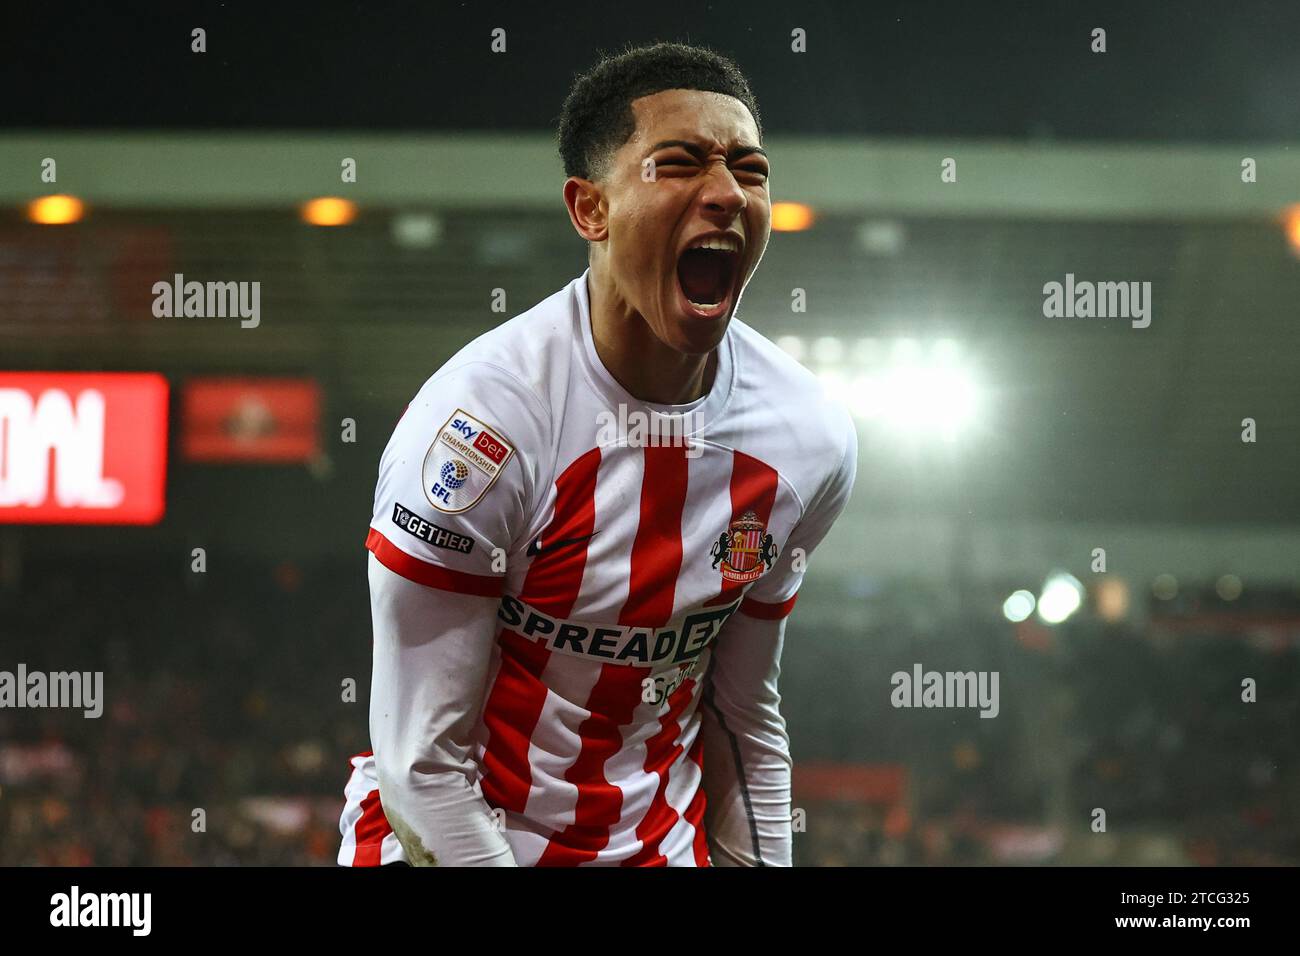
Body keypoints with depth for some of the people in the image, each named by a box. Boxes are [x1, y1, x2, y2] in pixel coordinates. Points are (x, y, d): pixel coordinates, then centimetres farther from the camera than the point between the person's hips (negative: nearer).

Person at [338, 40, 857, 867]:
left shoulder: (813, 440, -6)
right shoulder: (481, 419, -23)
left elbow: (744, 711, 6)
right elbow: (422, 758, -20)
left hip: (664, 843, 5)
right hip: (459, 839, -5)